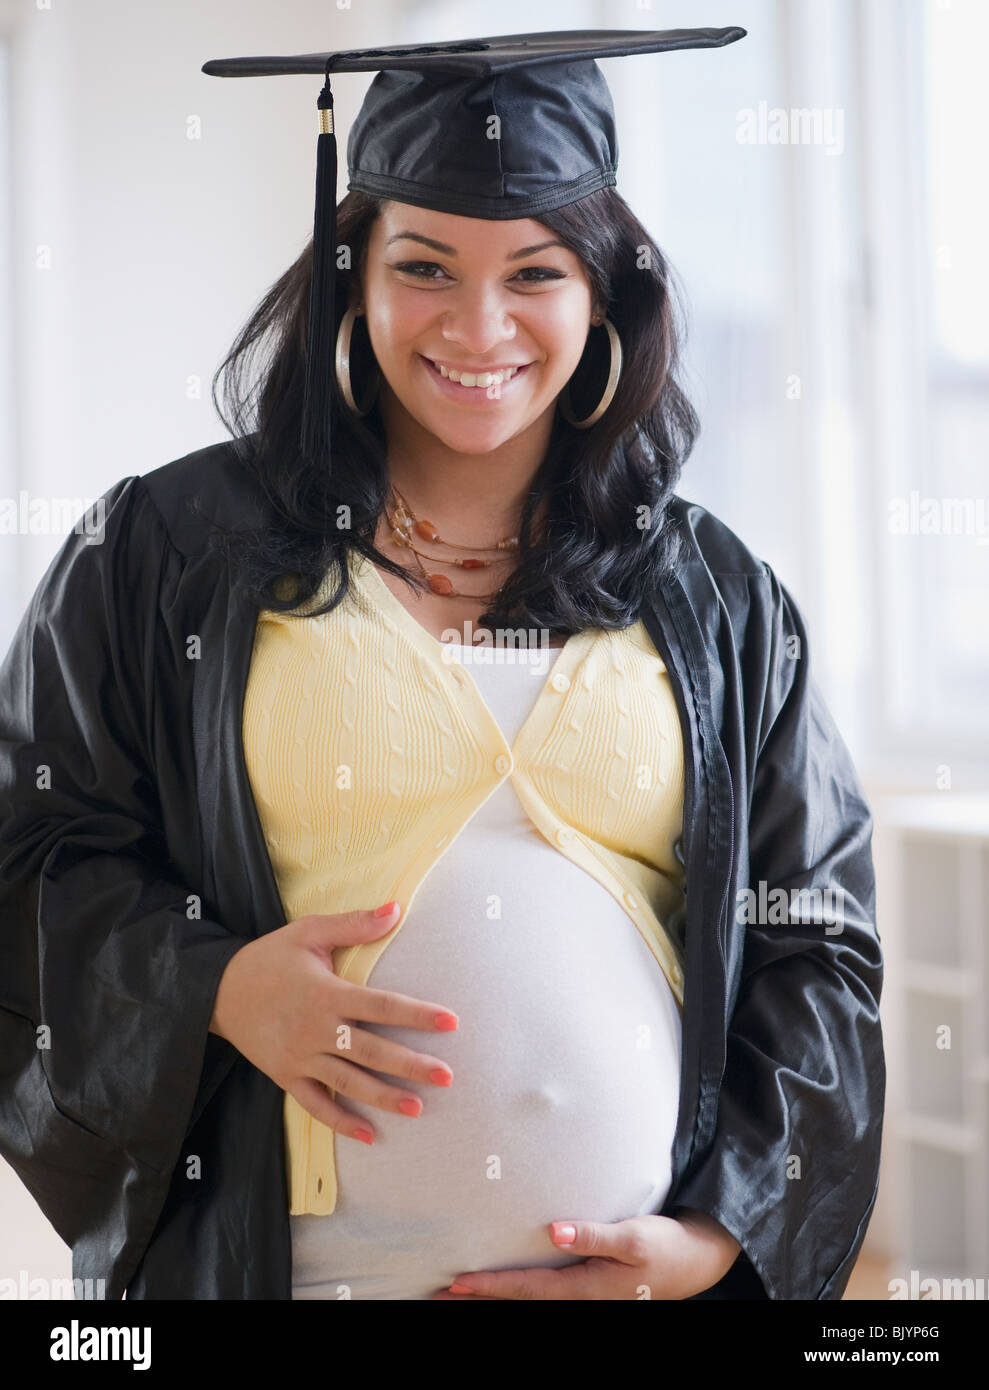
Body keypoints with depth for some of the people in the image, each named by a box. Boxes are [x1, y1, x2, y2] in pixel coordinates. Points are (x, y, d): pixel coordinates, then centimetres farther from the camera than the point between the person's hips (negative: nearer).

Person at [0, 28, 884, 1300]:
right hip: (282, 1256, -1)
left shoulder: (718, 600, 5)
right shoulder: (172, 552, 1)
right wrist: (210, 986, -15)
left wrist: (717, 1239, -5)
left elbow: (818, 951, 5)